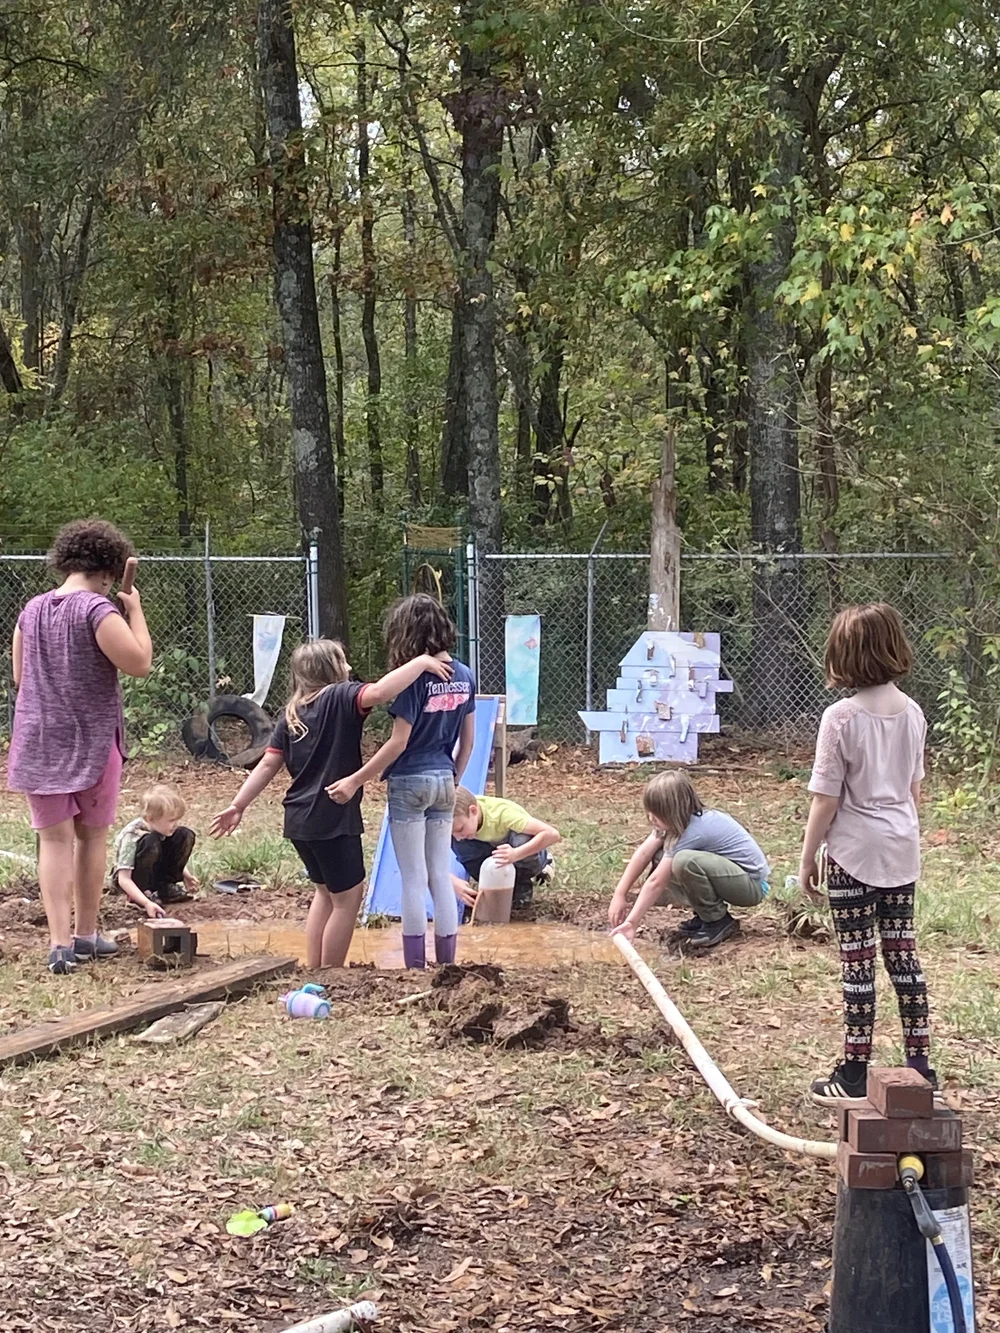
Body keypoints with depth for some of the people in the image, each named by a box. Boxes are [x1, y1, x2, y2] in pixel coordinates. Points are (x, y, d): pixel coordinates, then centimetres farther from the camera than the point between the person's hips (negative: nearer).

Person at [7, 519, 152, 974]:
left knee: (53, 839, 3)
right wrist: (135, 610, -5)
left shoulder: (32, 610, 6)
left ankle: (60, 941, -5)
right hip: (92, 740, -4)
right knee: (91, 836, 11)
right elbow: (139, 663, -15)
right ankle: (85, 934, 20)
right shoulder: (97, 610, -13)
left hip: (39, 742, 4)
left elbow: (19, 674, 15)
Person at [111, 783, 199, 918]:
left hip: (155, 874, 7)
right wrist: (147, 903, -46)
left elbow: (173, 856, 9)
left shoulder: (164, 828, -14)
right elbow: (124, 879, -36)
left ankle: (165, 887, -3)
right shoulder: (132, 836, -32)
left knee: (185, 836, -11)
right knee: (150, 843, -36)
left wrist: (186, 875, -6)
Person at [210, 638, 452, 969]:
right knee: (348, 897, 4)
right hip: (332, 819, -8)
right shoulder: (339, 697, -9)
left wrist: (238, 806, 8)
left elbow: (268, 764, 6)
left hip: (299, 820, 8)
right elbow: (379, 692, -29)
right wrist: (421, 663, -21)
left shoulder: (292, 714, 11)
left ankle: (313, 971, 28)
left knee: (327, 890, 25)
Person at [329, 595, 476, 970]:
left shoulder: (414, 678, -17)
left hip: (410, 783, -6)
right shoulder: (464, 676, 3)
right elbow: (467, 740, 9)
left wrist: (355, 781, -14)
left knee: (414, 880, 0)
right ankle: (447, 965, 14)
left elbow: (398, 742, -18)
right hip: (443, 783, 6)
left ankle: (416, 968, 4)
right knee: (441, 876, 11)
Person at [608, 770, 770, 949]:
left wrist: (632, 923, -23)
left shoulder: (693, 831, -26)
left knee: (684, 861, -33)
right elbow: (644, 853, -2)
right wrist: (620, 895, -8)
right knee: (660, 857, -2)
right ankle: (707, 914, 6)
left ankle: (719, 921, -12)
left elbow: (656, 882, -24)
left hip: (752, 885, -9)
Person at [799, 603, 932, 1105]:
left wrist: (808, 857, -3)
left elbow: (826, 799, -13)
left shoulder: (842, 716, -16)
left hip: (854, 854, -6)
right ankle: (919, 1065, 16)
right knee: (903, 954, 12)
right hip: (902, 851, 6)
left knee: (858, 961, 0)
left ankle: (855, 1074, 5)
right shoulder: (912, 712, 3)